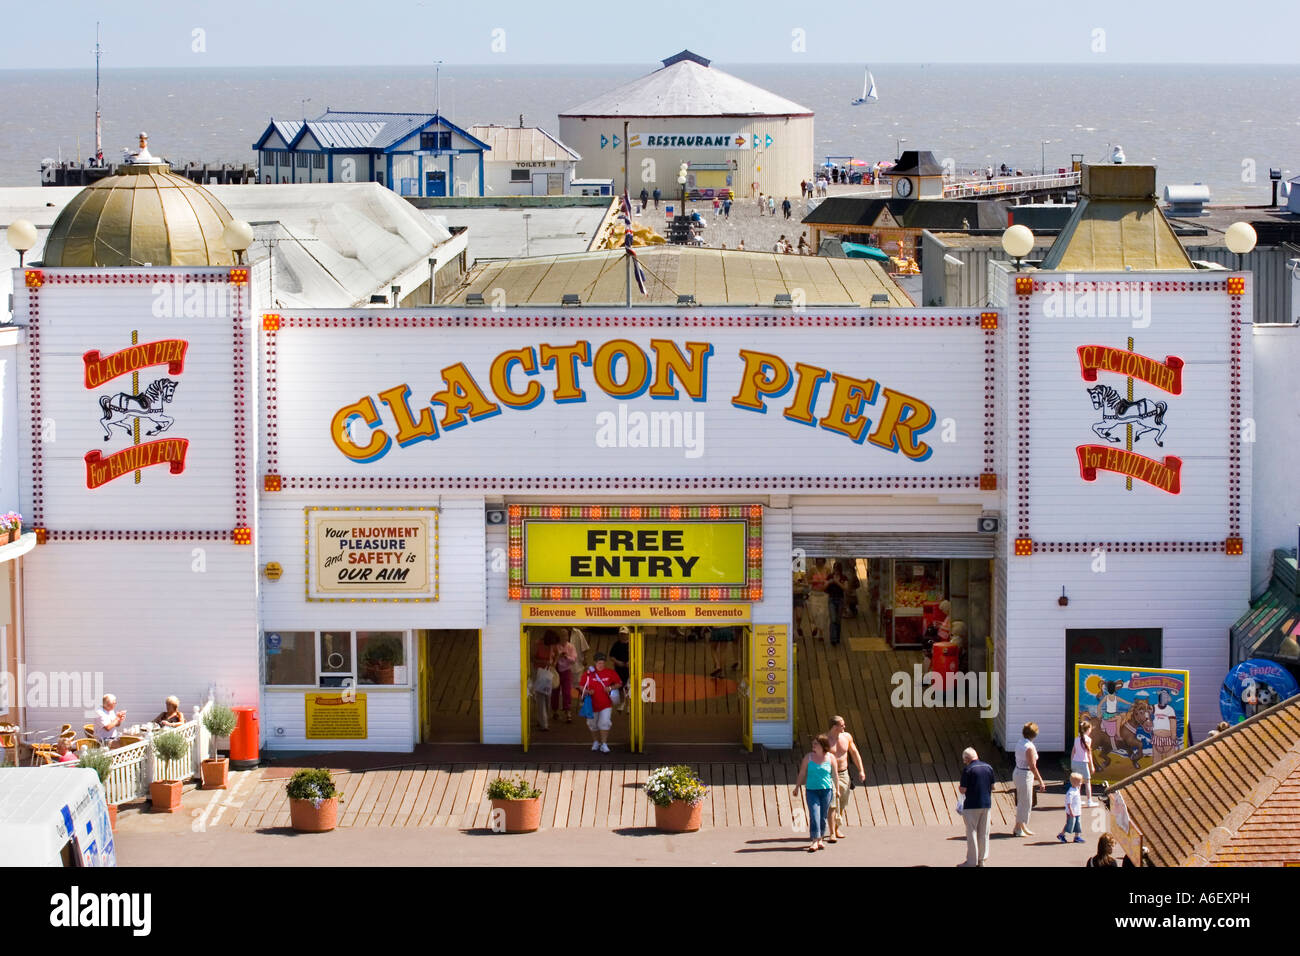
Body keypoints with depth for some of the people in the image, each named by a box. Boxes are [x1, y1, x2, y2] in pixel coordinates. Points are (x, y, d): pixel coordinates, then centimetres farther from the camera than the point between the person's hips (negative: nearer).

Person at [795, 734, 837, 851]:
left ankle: (820, 840, 19)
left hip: (826, 790, 1)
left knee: (823, 816, 6)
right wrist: (797, 787, 8)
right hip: (811, 790, -1)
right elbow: (802, 773, 8)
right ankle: (815, 841, -14)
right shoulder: (808, 756, 1)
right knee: (814, 815, -11)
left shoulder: (830, 758, 1)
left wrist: (837, 789, 4)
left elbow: (835, 774, 7)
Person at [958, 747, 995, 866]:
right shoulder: (988, 767, 4)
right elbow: (992, 787, 10)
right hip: (986, 804, 5)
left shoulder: (967, 769, -14)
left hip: (972, 806, -5)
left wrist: (959, 786, 7)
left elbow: (963, 790, -15)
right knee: (984, 833, 13)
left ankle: (972, 861, 4)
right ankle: (982, 859, 19)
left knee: (971, 832, 2)